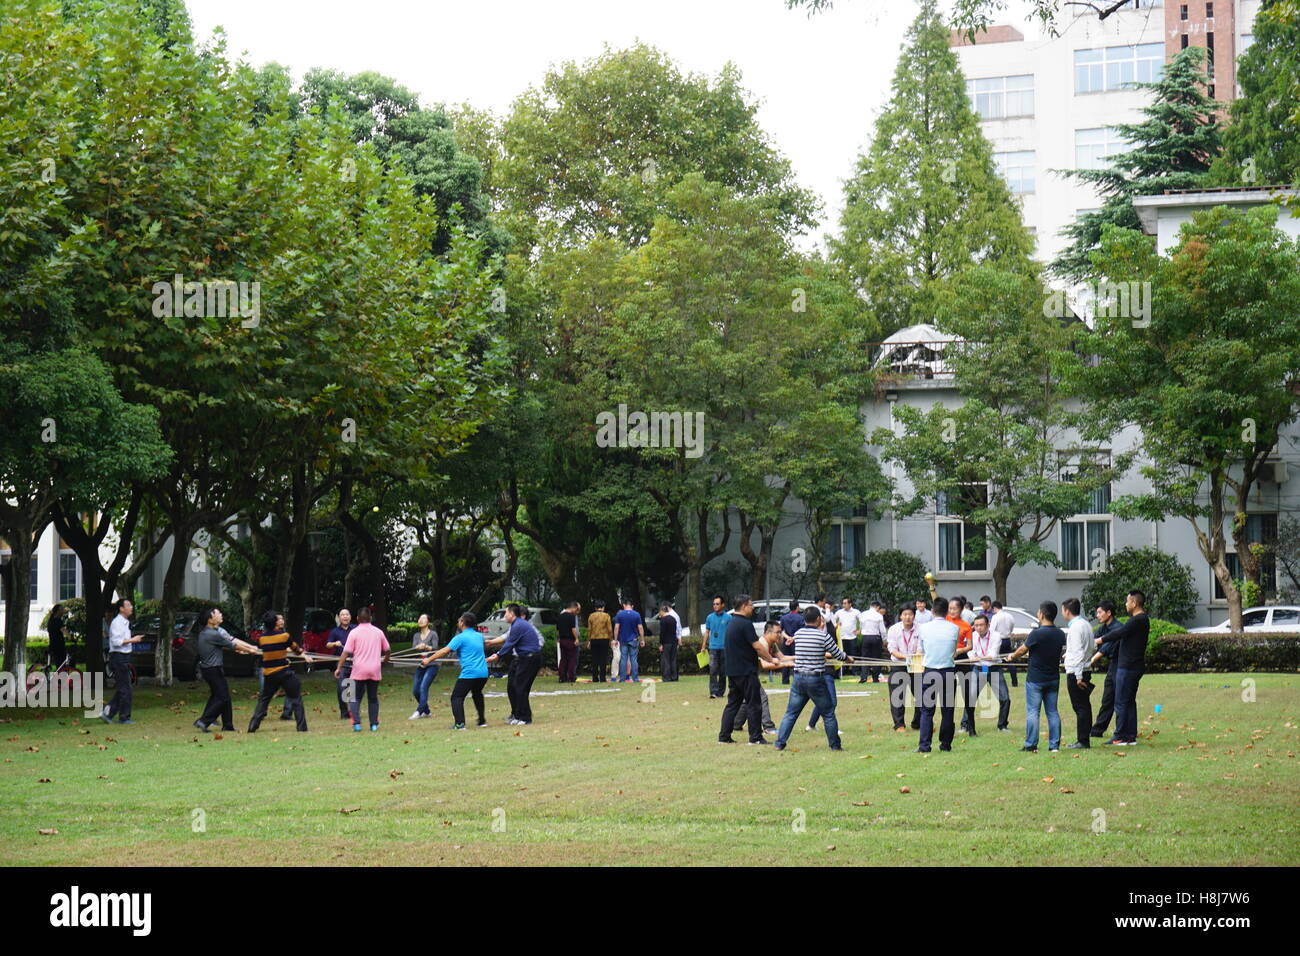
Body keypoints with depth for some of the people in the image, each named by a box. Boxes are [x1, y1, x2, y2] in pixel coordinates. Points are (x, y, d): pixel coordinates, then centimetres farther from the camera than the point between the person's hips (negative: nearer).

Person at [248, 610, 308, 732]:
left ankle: (252, 727, 6)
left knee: (263, 700, 15)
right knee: (296, 699, 4)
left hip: (269, 675, 3)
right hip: (285, 672, -3)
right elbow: (295, 648, 6)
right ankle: (302, 727, -3)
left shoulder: (261, 638, -1)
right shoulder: (284, 636, -9)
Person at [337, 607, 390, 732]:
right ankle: (374, 725, 9)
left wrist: (339, 668, -2)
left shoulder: (354, 632, -5)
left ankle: (356, 724, -10)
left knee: (356, 698, 4)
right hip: (375, 670, 3)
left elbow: (346, 652, -9)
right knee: (373, 698, 12)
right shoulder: (378, 632, 5)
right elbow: (387, 650, 14)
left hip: (359, 671, -3)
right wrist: (384, 662, 32)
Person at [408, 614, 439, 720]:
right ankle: (426, 712, 19)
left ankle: (419, 712, -22)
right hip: (420, 666, 6)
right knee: (415, 690, 4)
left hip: (431, 665, -6)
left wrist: (426, 647, -36)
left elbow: (435, 648, -15)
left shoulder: (433, 634, -4)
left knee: (423, 687, -20)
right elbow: (412, 649, -3)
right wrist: (418, 647, -27)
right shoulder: (416, 635, 11)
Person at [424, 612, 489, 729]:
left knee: (457, 697, -1)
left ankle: (459, 723, -16)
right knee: (477, 694, 30)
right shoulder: (479, 636, 13)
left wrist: (429, 659, -4)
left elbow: (445, 651, -9)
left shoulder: (460, 638, -6)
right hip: (483, 673, 7)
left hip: (469, 674, -7)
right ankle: (482, 720, 30)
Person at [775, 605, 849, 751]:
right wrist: (847, 657, 22)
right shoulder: (823, 636, -10)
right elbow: (838, 655, -1)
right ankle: (835, 745, 15)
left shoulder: (798, 634, 2)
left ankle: (780, 743, 4)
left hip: (799, 678, 3)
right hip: (816, 679, -3)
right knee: (828, 713, 10)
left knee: (790, 713, 10)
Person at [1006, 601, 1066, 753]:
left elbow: (1022, 650, -6)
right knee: (1053, 712, 10)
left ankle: (1031, 745, -2)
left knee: (1032, 712, 0)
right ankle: (1054, 745, 9)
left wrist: (1012, 657, 15)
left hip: (1035, 679, -5)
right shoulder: (1060, 634, 0)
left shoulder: (1036, 634, -17)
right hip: (1053, 679, 5)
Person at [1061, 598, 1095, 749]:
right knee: (1085, 706, 11)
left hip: (1075, 672, -9)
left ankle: (1082, 741, -5)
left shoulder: (1075, 627, -15)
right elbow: (1093, 647, 19)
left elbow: (1078, 652, -19)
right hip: (1086, 670, 9)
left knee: (1080, 707, -7)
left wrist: (1078, 676, -20)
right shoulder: (1086, 624, 12)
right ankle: (1084, 740, 15)